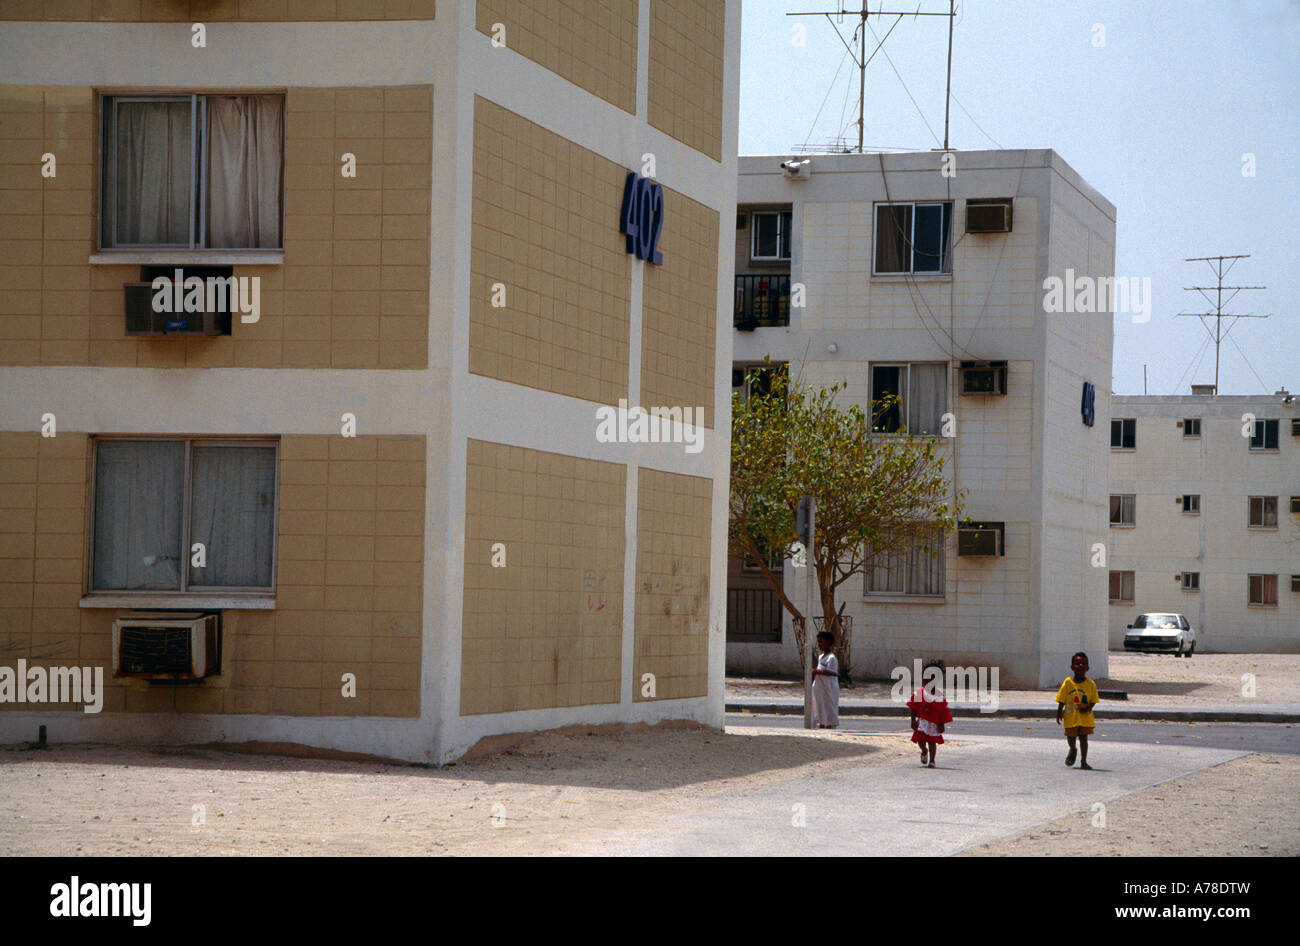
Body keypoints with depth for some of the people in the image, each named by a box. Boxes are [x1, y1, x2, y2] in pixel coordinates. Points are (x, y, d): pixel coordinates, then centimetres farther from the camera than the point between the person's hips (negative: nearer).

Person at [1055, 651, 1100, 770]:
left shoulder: (1090, 684, -3)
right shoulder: (1068, 682, -4)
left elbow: (1093, 700, 1)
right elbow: (1062, 700, 2)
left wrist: (1088, 707, -17)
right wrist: (1059, 712, -2)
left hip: (1085, 716, -1)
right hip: (1071, 716, 1)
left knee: (1083, 737, -3)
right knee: (1071, 737, 11)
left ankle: (1084, 762, 5)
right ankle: (1072, 750, 45)